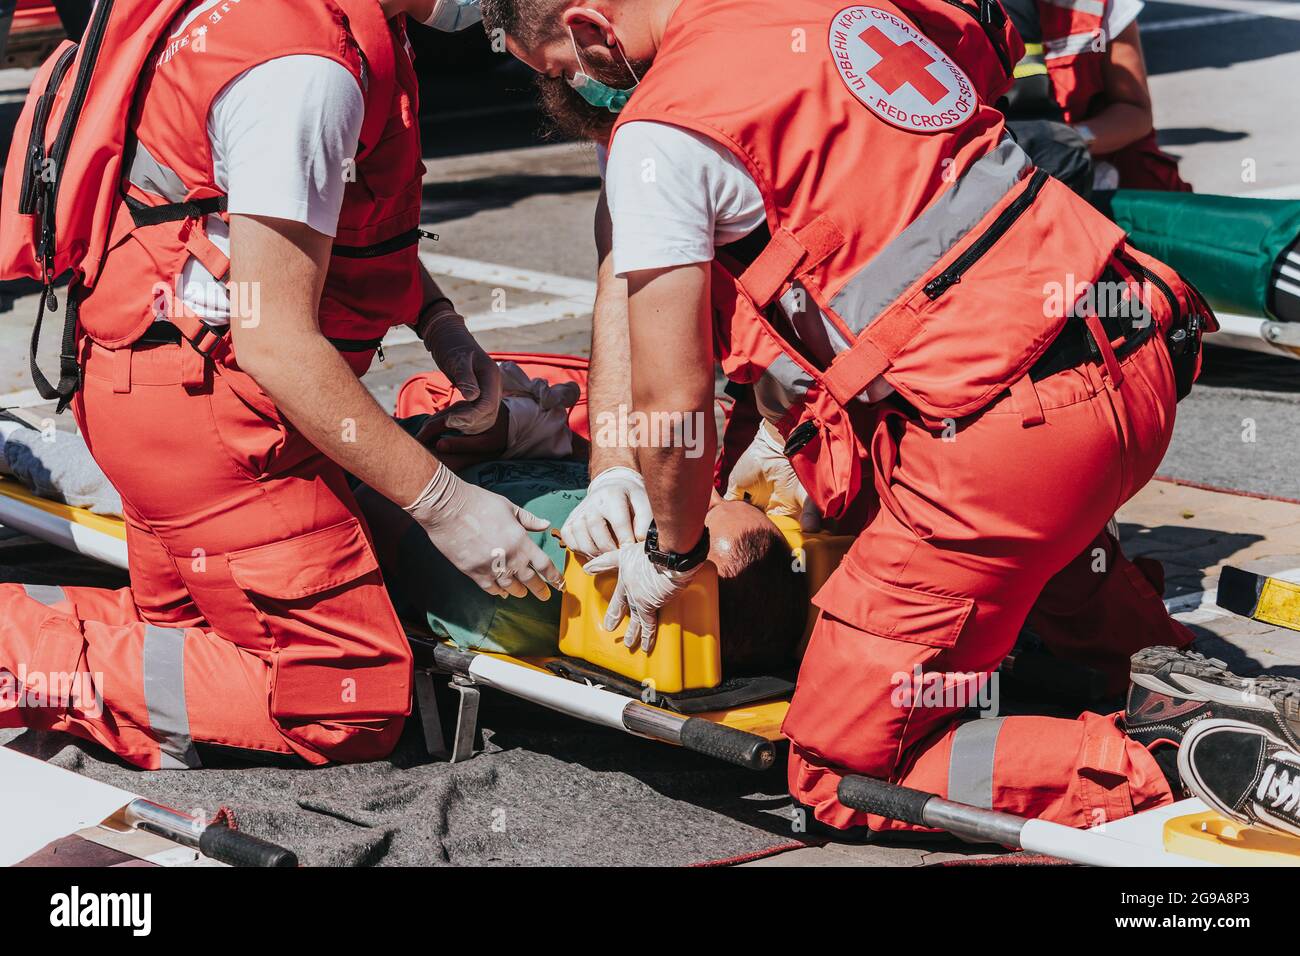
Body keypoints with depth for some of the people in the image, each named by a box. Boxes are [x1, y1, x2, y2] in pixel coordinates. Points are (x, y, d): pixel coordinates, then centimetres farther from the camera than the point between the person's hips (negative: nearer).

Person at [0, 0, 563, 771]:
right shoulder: (307, 66, -26)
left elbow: (355, 211, 24)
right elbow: (275, 341, -25)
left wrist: (442, 324, 7)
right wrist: (441, 502, -21)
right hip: (206, 402, -10)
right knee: (352, 705, -5)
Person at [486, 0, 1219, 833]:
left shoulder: (660, 135, -6)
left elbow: (674, 405, -5)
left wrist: (672, 553, 15)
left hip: (1003, 435, -8)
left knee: (840, 770, 6)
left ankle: (1155, 774, -11)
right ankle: (1155, 659, 24)